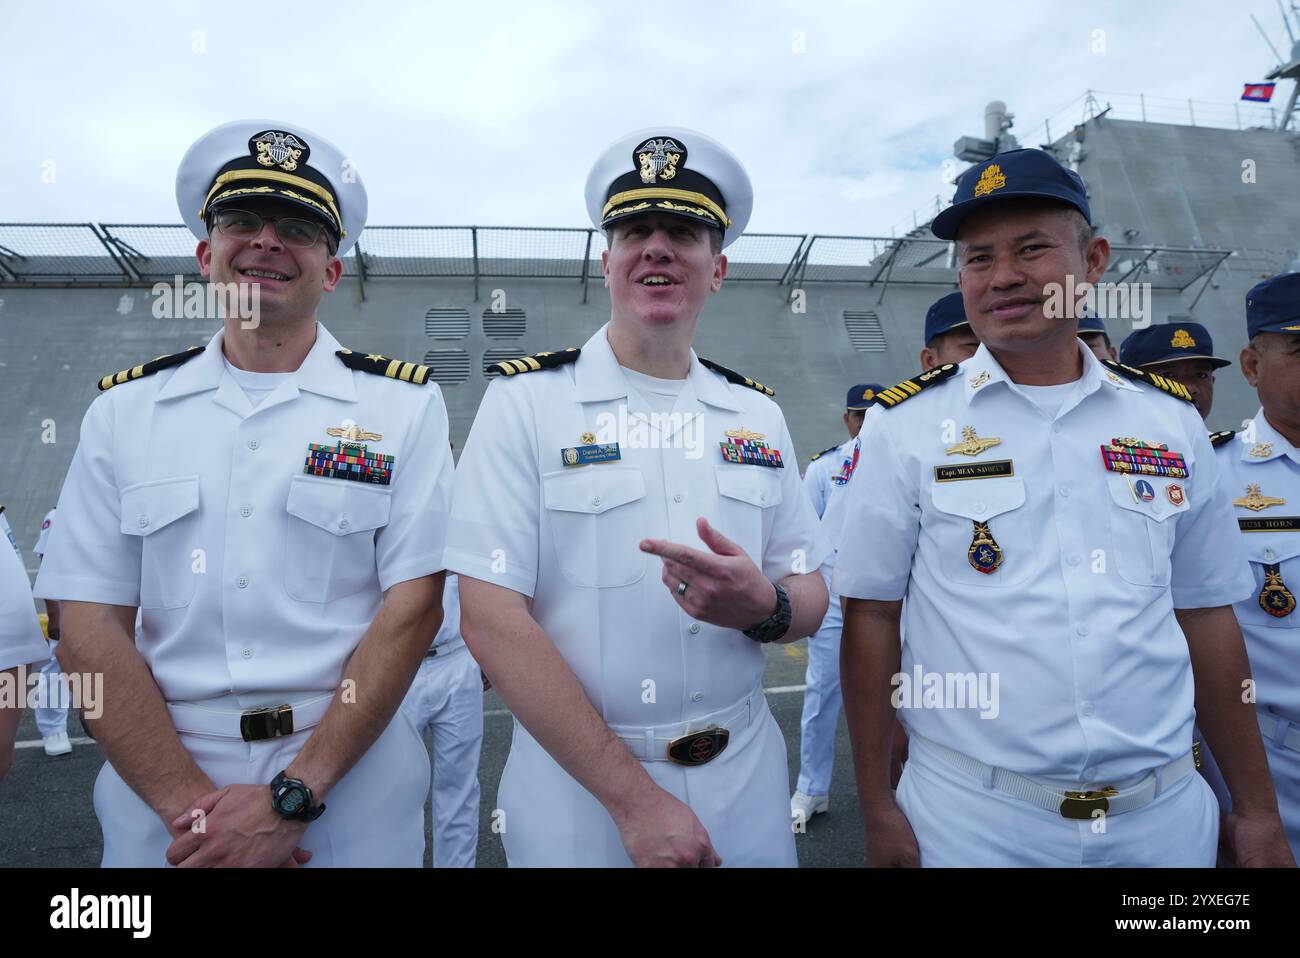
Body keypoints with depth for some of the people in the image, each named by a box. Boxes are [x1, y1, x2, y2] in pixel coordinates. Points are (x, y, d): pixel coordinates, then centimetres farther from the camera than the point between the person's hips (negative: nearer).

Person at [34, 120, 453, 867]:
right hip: (162, 787, 2)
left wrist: (293, 799, -16)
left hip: (352, 785, -1)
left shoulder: (403, 404, -4)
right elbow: (91, 631, -2)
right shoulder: (126, 410, 3)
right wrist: (191, 803, -13)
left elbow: (412, 609, -10)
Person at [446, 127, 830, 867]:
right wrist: (633, 798, -18)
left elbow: (812, 599, 5)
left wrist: (763, 605, -19)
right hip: (576, 788, -4)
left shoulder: (758, 415, 3)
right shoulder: (525, 401, -10)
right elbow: (490, 619, -16)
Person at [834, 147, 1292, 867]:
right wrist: (878, 806, -6)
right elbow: (871, 616, -6)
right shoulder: (905, 424, -8)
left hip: (1166, 814, 4)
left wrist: (1257, 811, 9)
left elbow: (1206, 617, 7)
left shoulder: (1171, 422, 2)